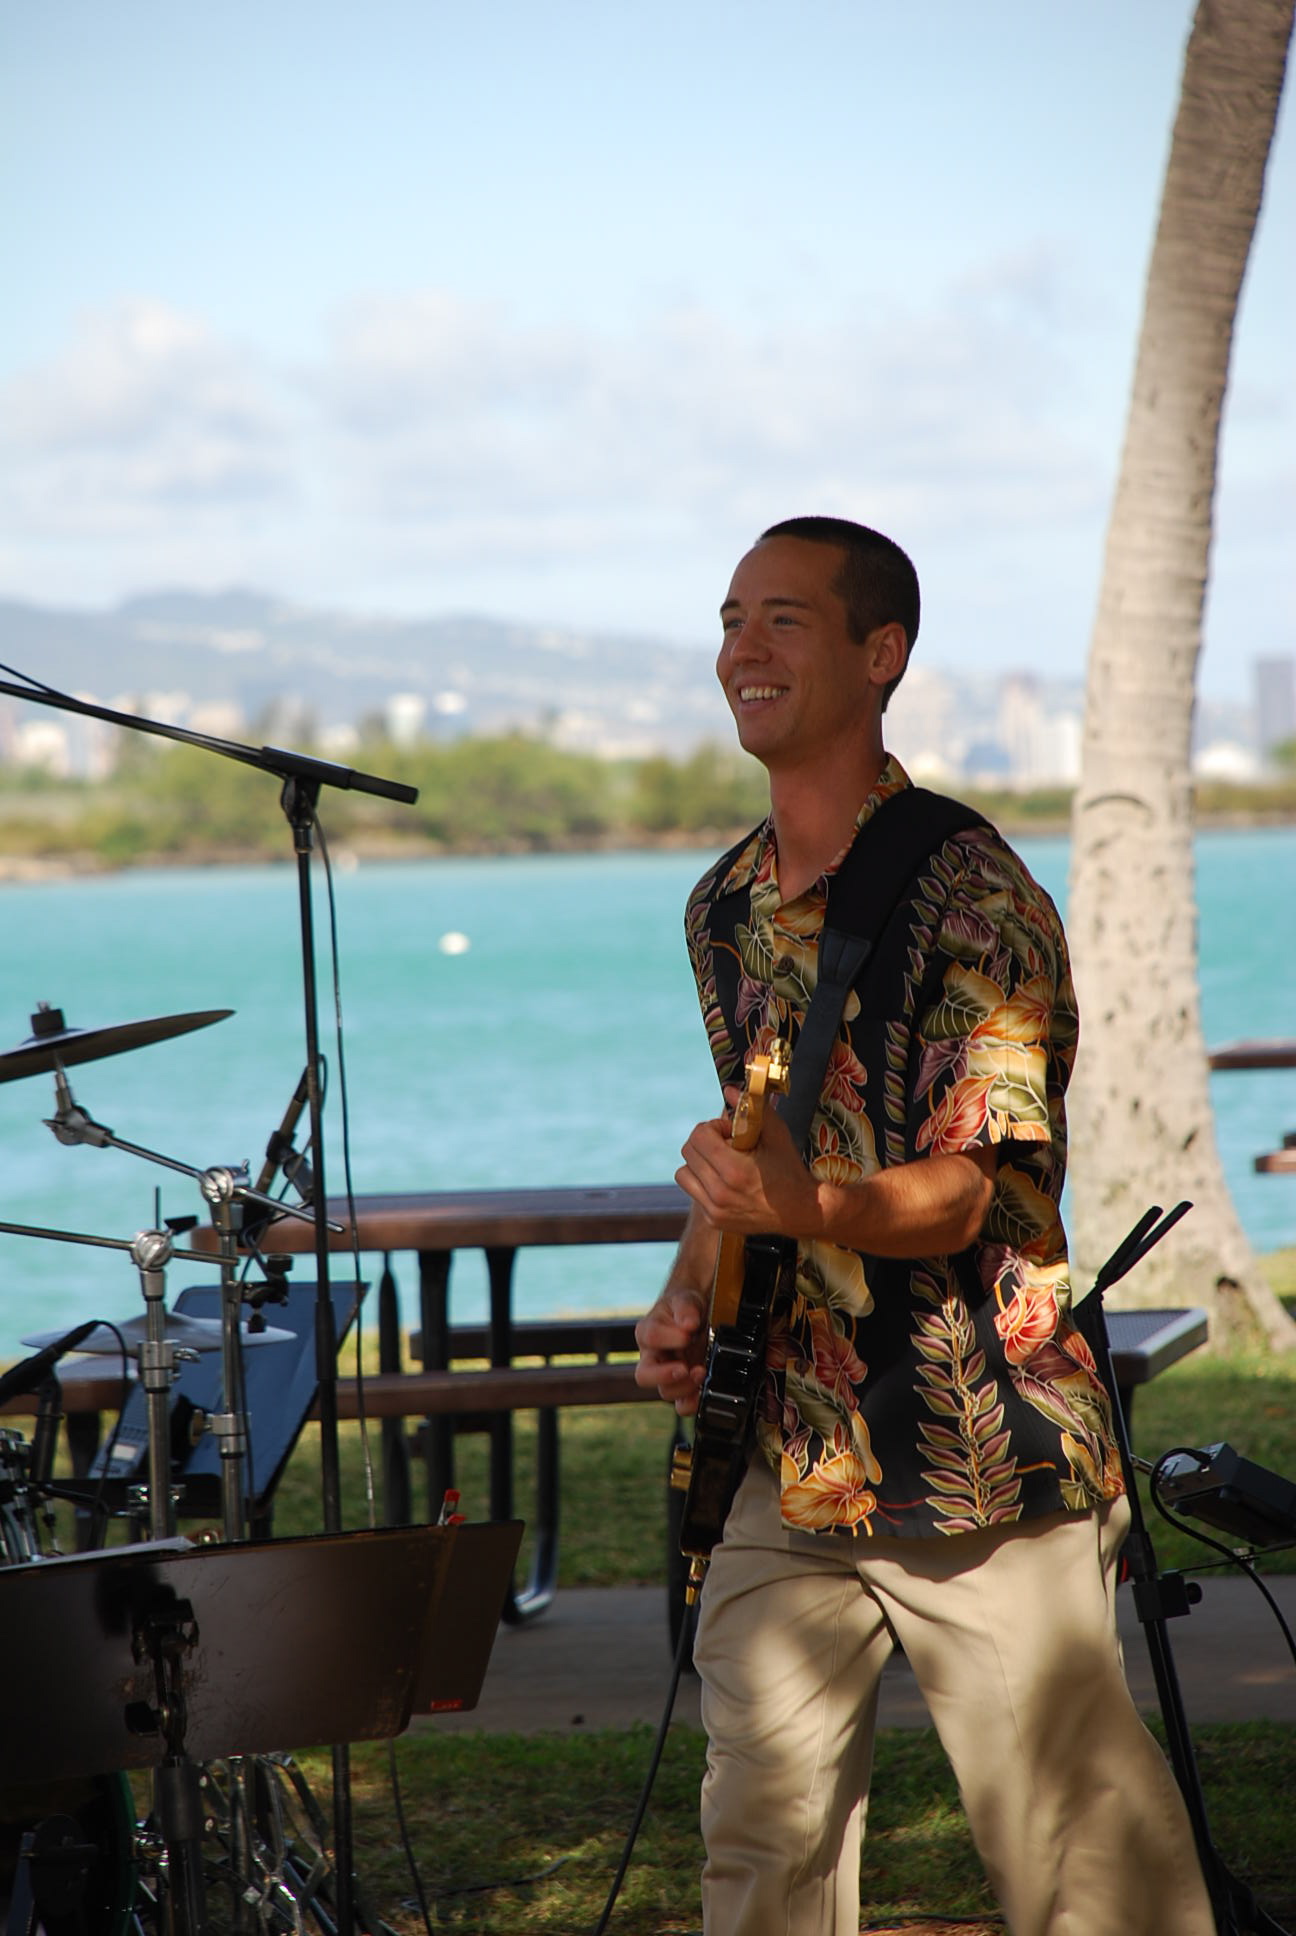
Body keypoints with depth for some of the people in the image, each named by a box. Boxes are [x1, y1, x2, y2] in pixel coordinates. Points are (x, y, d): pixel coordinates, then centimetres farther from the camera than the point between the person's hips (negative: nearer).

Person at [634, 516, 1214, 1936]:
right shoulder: (723, 907, 12)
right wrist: (688, 1297, 6)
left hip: (976, 1453, -6)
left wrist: (809, 1206, -36)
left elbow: (967, 1187, -17)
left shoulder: (967, 891, -12)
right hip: (789, 1457, 6)